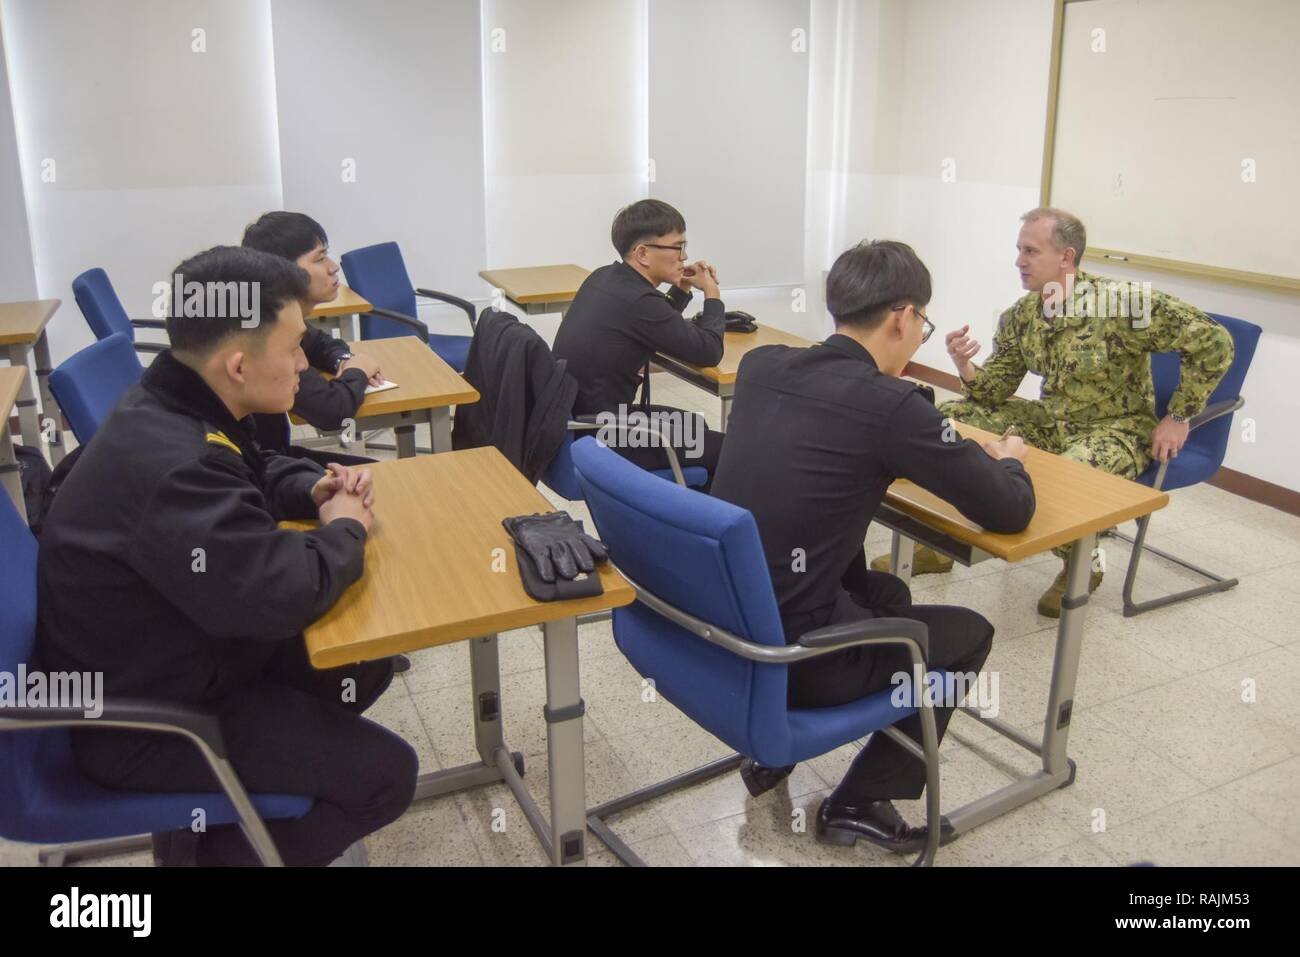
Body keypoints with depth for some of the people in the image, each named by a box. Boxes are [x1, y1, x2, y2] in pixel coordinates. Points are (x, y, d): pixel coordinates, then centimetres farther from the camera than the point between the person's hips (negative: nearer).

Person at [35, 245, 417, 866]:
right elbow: (282, 594, -37)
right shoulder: (172, 464, -35)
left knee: (366, 666, 14)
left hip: (174, 660, 10)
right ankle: (206, 847, 10)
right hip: (141, 721, -9)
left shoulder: (176, 408, -4)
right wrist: (345, 532, -16)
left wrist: (316, 488, -5)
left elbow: (255, 473, 16)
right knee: (385, 774, -10)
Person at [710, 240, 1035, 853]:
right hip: (782, 652, -7)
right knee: (969, 634, 15)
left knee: (887, 595, 29)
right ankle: (859, 803, 20)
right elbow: (1010, 512, -6)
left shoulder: (759, 365, 3)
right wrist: (1007, 460, 15)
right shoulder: (890, 404, -17)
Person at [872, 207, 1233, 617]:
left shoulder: (1122, 304, -22)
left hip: (1116, 429, -6)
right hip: (1050, 420, 7)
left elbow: (1213, 342, -19)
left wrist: (1178, 417, -16)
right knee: (949, 417, -5)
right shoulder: (1020, 316, -2)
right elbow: (995, 392, 1)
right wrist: (965, 366, -20)